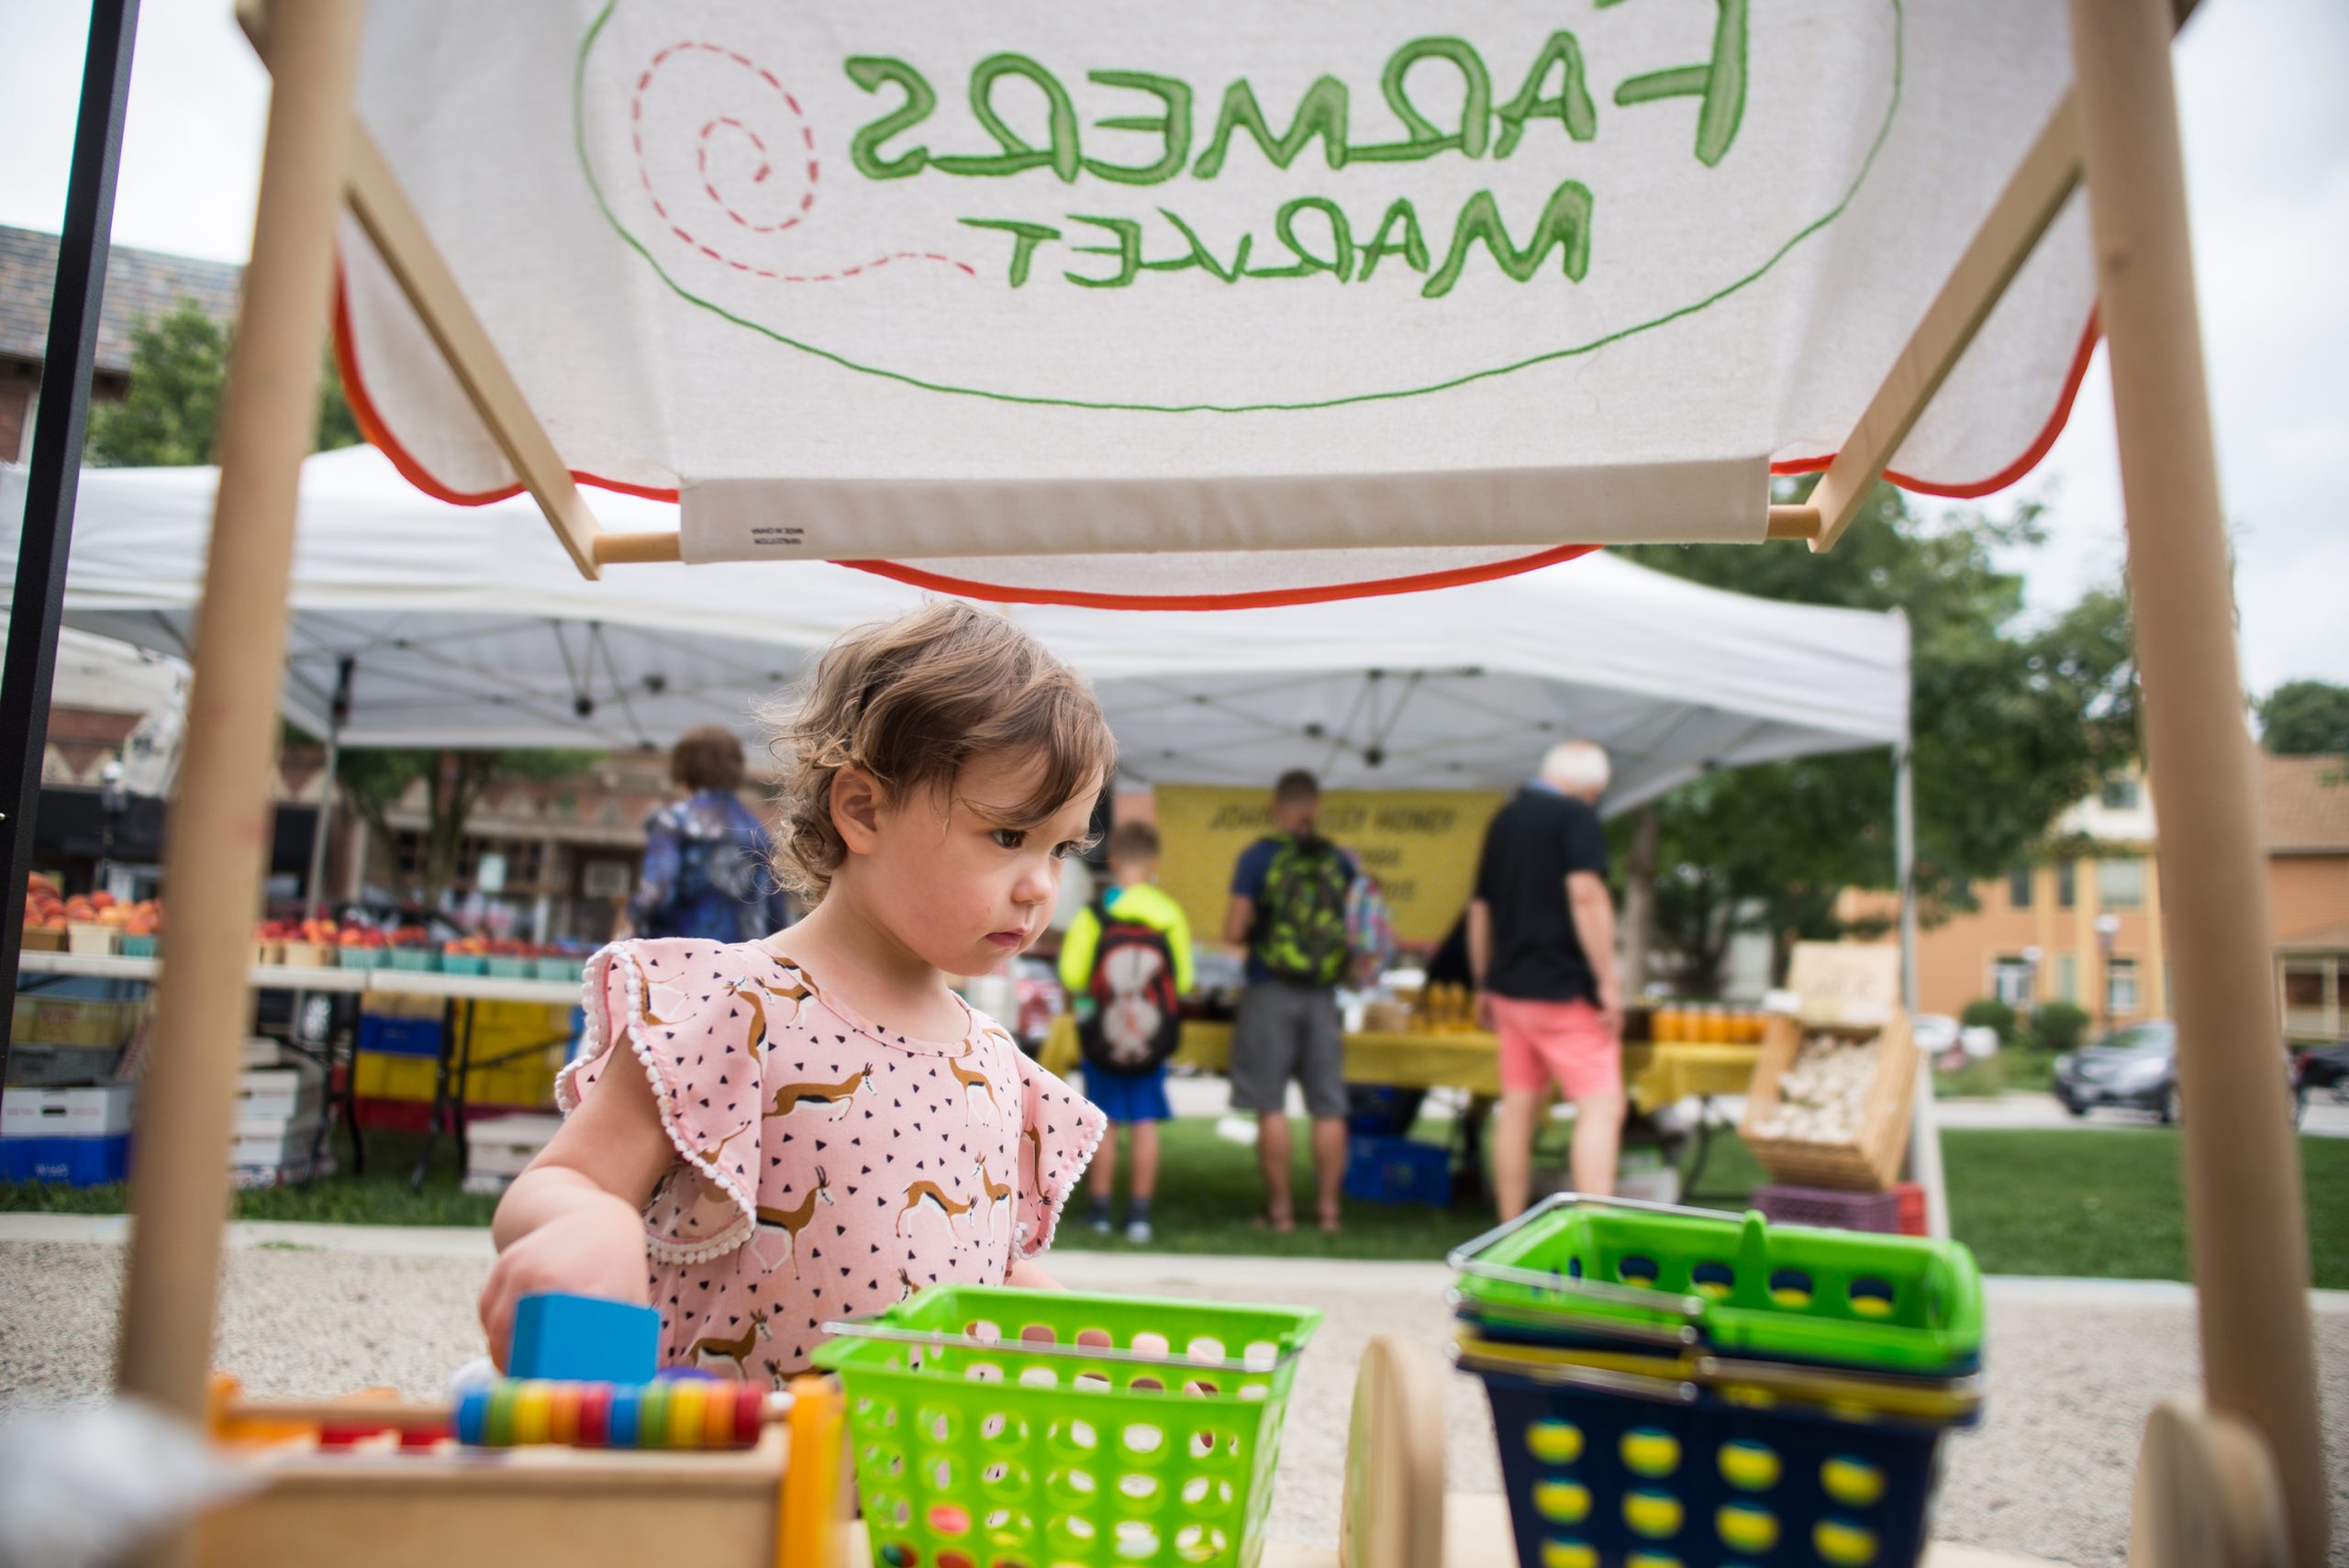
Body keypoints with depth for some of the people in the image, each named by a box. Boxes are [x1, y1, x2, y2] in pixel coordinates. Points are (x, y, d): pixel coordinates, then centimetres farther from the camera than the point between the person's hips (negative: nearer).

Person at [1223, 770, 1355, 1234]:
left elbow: (1234, 931, -8)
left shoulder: (1257, 856, -5)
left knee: (1270, 1106, 3)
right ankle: (1327, 1206, 12)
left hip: (1270, 991, -3)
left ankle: (1279, 1207, 6)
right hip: (1322, 993, 3)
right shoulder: (1339, 860, 4)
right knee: (1328, 1107, 8)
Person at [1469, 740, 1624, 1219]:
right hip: (1563, 990, -8)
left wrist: (1484, 984, 25)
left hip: (1509, 987, 8)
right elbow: (1585, 895, -21)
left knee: (1518, 1111, 11)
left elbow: (1480, 907, 20)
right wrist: (1608, 982, -19)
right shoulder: (1576, 818, -8)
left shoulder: (1504, 819, 16)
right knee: (1602, 1107, -5)